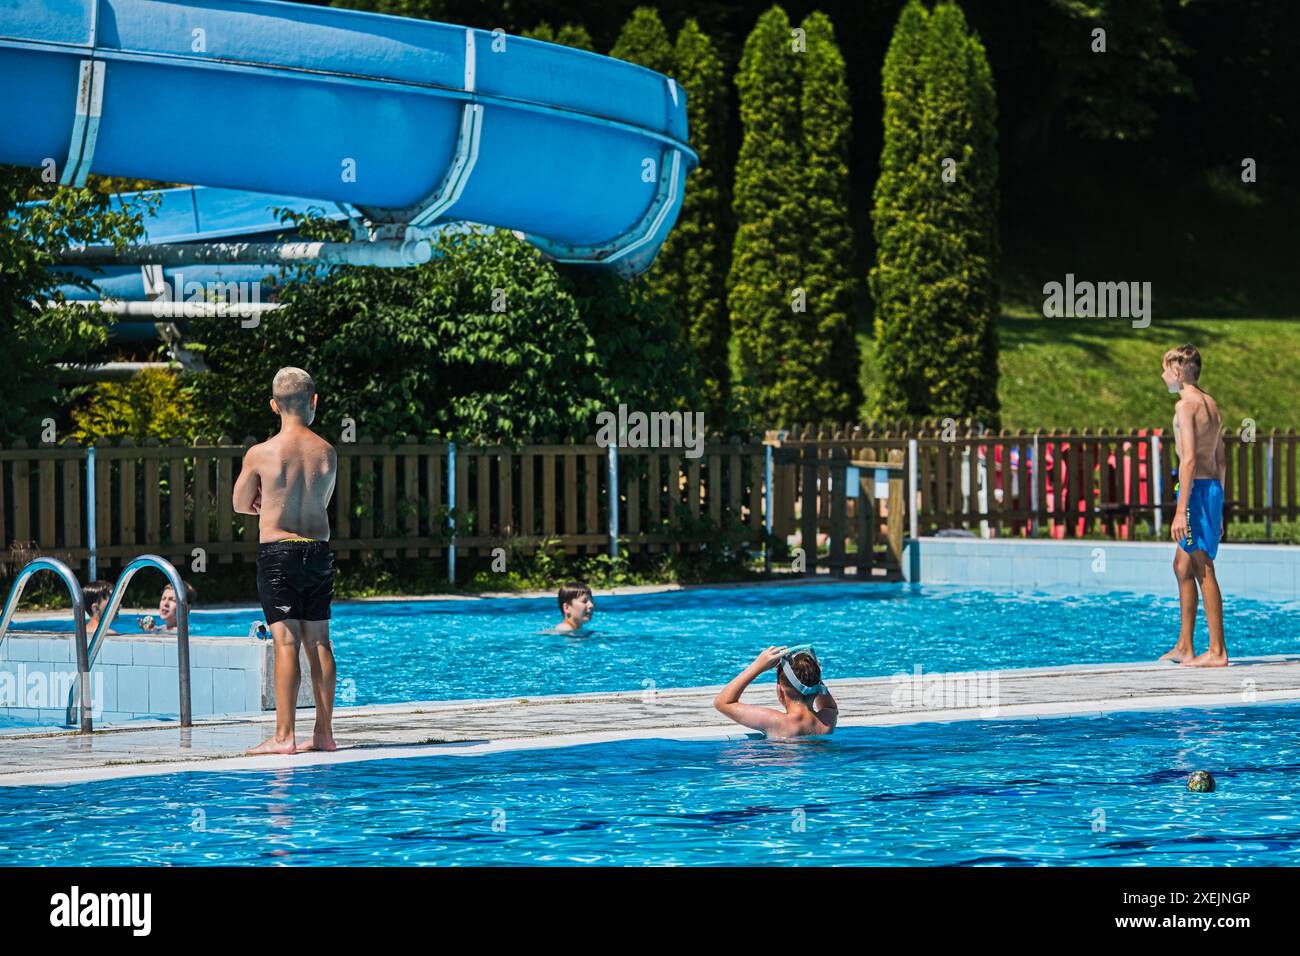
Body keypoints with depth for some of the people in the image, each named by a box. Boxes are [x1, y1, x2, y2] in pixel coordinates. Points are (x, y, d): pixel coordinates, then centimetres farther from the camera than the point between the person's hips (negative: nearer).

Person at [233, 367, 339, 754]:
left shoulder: (260, 454, -9)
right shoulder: (327, 452, 1)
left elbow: (241, 505, 5)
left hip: (277, 552, -4)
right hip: (319, 549, 4)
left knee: (286, 642, -6)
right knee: (319, 642, 9)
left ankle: (284, 735, -7)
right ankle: (324, 732, 11)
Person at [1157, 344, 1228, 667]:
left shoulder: (1186, 404, -12)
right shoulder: (1211, 404, 17)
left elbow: (1189, 459, -19)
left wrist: (1181, 511, -21)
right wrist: (1218, 509, 24)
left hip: (1197, 488, -10)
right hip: (1213, 487, 10)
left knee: (1203, 569, -7)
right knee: (1182, 566, 16)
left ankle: (1217, 652, -8)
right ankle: (1184, 648, 19)